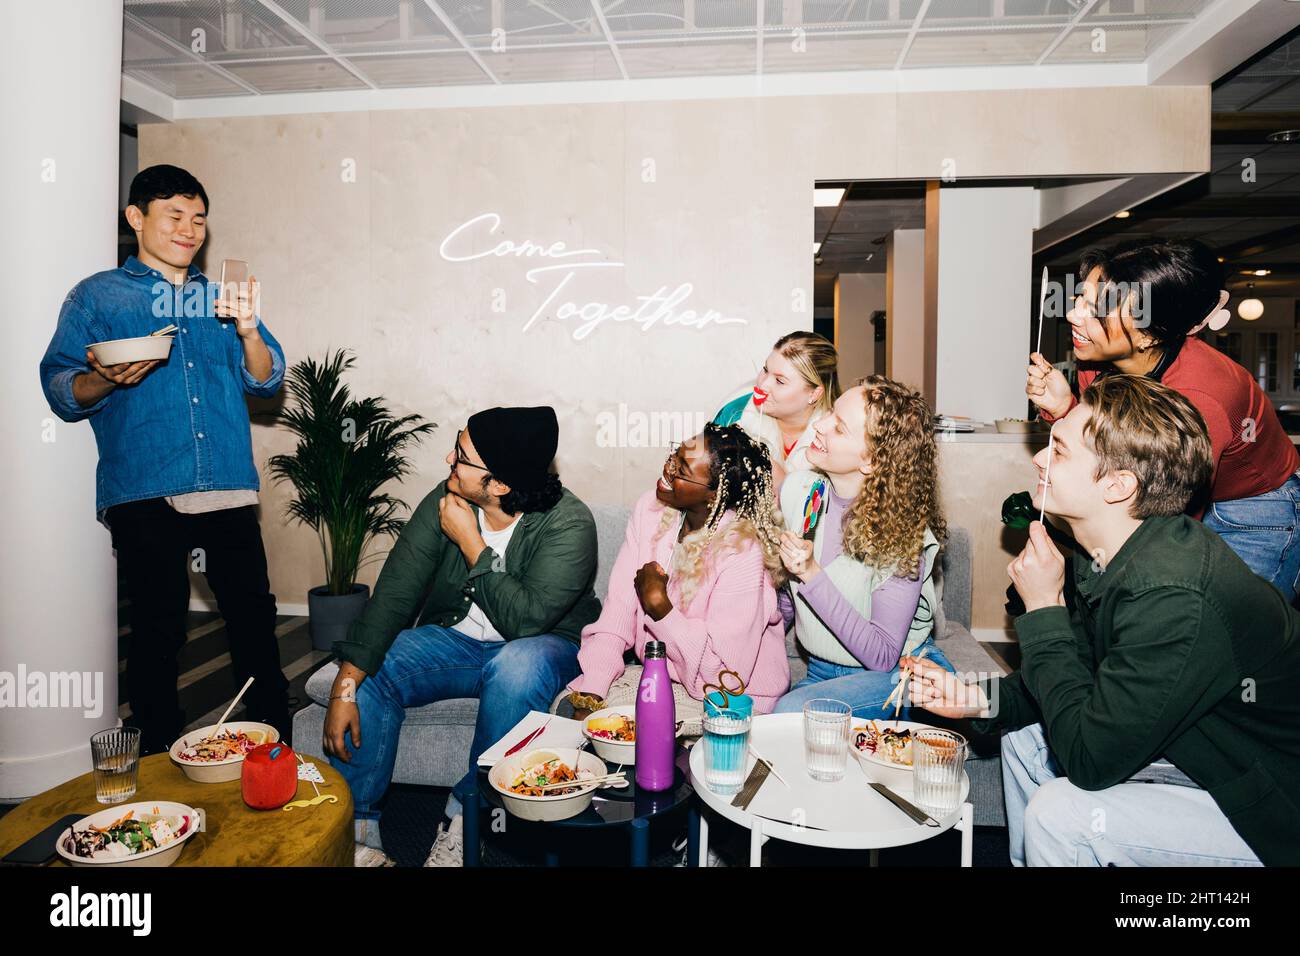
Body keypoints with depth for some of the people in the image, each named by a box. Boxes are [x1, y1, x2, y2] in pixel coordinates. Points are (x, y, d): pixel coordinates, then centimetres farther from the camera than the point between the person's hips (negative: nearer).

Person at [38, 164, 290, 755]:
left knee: (255, 622, 2)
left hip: (228, 491, 3)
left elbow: (266, 380, 11)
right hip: (143, 495, -2)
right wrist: (109, 379, -15)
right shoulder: (96, 296, 10)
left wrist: (248, 332, -9)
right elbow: (61, 392, 6)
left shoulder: (221, 298, 19)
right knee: (157, 634, 3)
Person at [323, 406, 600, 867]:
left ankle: (465, 817, -16)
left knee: (518, 666, -37)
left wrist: (471, 543, -26)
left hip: (543, 647, -4)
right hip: (455, 639, 4)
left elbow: (525, 620, -32)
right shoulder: (443, 502, -10)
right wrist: (345, 687, -20)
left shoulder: (568, 524, -23)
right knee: (368, 671, -18)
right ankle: (356, 830, -3)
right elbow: (393, 595, -12)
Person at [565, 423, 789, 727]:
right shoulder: (650, 509, -7)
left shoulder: (741, 554, -27)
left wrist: (658, 605, -26)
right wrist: (590, 691, -17)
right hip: (660, 672, 6)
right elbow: (618, 609, -9)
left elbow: (723, 671, -25)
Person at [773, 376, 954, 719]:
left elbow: (883, 656, -23)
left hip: (899, 671, -4)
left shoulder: (900, 531, -23)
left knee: (792, 713, -31)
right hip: (820, 670, 5)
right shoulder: (798, 489, -8)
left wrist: (812, 574, -30)